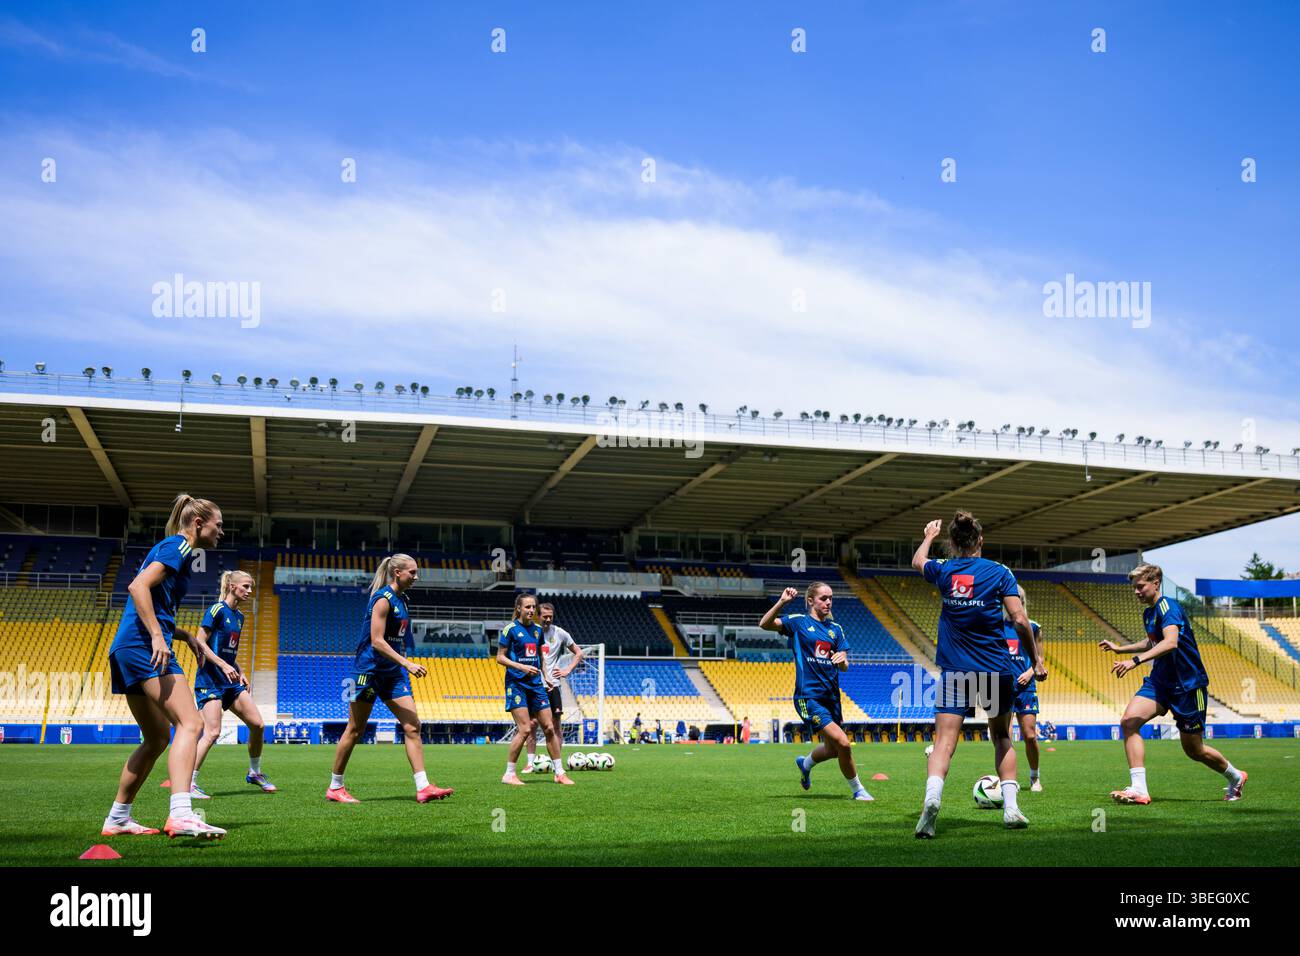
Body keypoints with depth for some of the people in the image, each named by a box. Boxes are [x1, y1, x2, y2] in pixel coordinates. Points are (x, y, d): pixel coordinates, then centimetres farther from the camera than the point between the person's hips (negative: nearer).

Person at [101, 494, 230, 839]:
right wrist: (157, 636, -23)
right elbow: (138, 586, -18)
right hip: (144, 645, -11)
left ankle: (117, 819, 22)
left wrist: (186, 636, 19)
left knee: (158, 738, 17)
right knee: (190, 723, -21)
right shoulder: (178, 546, -3)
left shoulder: (173, 548, 26)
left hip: (127, 649, 11)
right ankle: (180, 814, -36)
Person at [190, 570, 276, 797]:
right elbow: (200, 644, -15)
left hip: (231, 681, 8)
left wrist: (240, 673, 12)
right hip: (210, 680, -8)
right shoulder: (217, 610, -11)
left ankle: (255, 772, 21)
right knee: (212, 732, -15)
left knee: (258, 724, 3)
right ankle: (189, 783, -7)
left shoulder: (239, 616, 14)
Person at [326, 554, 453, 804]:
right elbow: (377, 641, -21)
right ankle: (335, 788, 15)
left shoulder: (402, 599, 11)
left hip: (393, 672, 8)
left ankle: (423, 787, -4)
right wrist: (407, 663, -25)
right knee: (355, 731, 2)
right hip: (369, 669, -8)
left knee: (412, 726, -2)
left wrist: (404, 667, 20)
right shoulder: (383, 599, -15)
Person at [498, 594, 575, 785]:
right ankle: (509, 774, -1)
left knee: (549, 727, 4)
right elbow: (500, 657, -7)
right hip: (516, 683, -6)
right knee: (525, 729, -13)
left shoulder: (537, 630, 11)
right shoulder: (511, 629, -6)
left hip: (535, 683, 6)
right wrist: (521, 667, -19)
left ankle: (559, 773, 11)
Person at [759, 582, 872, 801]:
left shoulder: (835, 629, 12)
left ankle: (805, 763, 46)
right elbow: (764, 624, -15)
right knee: (843, 743, -16)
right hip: (808, 695, -6)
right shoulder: (798, 622, -2)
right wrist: (782, 602, -27)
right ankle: (857, 790, 5)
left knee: (832, 749, 15)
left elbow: (844, 667, 7)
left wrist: (842, 660, -17)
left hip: (831, 696, 6)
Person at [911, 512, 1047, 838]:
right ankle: (1011, 808, 12)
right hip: (997, 670, 0)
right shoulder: (1000, 572, -1)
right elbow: (1019, 620, -8)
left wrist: (929, 536, 45)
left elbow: (917, 560, 28)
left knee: (944, 743, -7)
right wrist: (1036, 660, 0)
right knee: (1001, 736, 20)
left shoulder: (943, 571, 4)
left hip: (954, 670, 0)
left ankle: (931, 798, -32)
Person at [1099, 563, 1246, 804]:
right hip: (1159, 681, 7)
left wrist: (1135, 660, -47)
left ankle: (1235, 777, 37)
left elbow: (1171, 642, -37)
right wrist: (1120, 648, 24)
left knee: (1194, 750, 6)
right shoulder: (1148, 613, 9)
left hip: (1188, 684, -7)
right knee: (1129, 720, -18)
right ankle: (1138, 789, -20)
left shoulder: (1167, 606, -19)